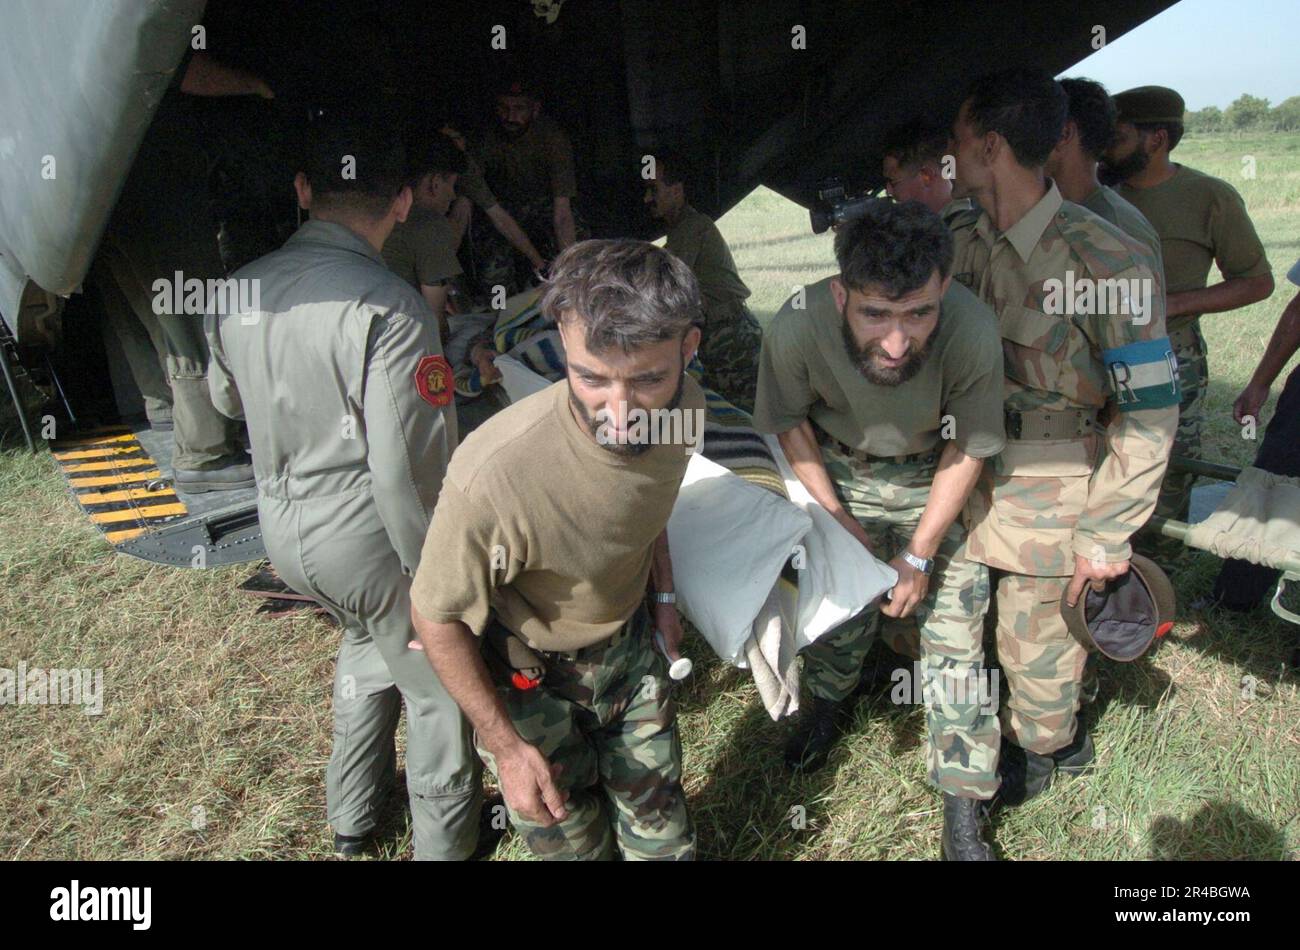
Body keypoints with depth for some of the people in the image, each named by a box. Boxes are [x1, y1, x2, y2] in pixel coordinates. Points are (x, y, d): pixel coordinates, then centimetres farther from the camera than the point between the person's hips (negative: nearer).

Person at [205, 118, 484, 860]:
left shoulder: (237, 291, -1)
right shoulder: (389, 307, -24)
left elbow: (228, 398, 17)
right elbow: (406, 466, -26)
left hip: (283, 527, 8)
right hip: (367, 536, -7)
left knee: (371, 643, 31)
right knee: (438, 681, 15)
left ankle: (352, 818, 48)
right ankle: (445, 839, 36)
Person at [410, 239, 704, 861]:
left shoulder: (685, 407, -21)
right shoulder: (496, 474, -42)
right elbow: (437, 618, -23)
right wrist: (505, 745, -14)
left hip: (629, 645, 5)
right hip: (529, 677, -4)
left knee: (661, 830, 22)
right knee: (570, 838, 18)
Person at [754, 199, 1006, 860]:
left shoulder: (974, 334, -36)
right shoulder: (796, 329, -34)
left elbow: (967, 450, -17)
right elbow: (790, 423, -11)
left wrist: (920, 554, -12)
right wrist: (837, 519, -7)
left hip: (936, 477, -1)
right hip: (841, 471, 1)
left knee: (955, 629, -1)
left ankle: (962, 806, 16)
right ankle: (829, 701, 49)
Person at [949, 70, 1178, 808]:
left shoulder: (1107, 262, -22)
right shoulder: (974, 244, -1)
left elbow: (1151, 413, -18)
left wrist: (1106, 535, -16)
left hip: (1050, 500, -6)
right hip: (990, 478, 6)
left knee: (1034, 639, 12)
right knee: (1040, 627, 22)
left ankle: (1037, 754, 41)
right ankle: (1063, 735, 48)